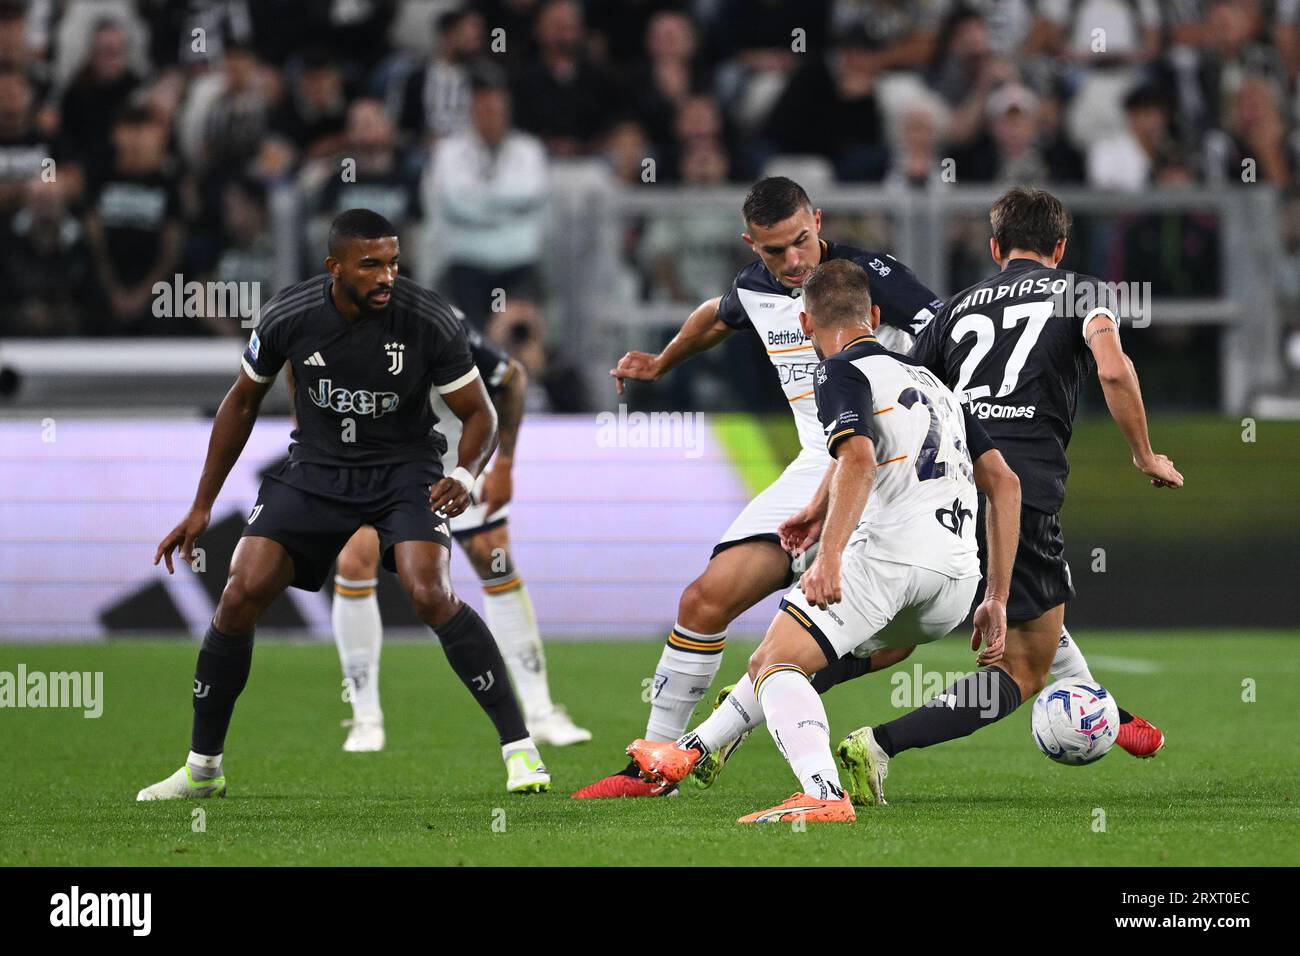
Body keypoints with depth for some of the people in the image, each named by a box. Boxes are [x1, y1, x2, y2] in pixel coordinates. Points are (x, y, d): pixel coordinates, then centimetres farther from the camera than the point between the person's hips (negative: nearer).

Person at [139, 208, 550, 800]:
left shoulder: (430, 322, -18)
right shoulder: (288, 317, -13)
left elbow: (479, 415, -7)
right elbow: (242, 403, 5)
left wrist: (465, 475, -29)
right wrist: (201, 507, 7)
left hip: (404, 470, -2)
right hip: (316, 470, 2)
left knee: (430, 595, -26)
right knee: (241, 596, -11)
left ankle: (519, 748, -18)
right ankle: (202, 768, 6)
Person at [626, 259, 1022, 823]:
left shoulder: (842, 372, 4)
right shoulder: (928, 380, 28)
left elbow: (858, 459, -17)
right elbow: (1003, 482, 22)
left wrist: (829, 558, -27)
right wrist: (996, 599, 21)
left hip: (890, 552, -8)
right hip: (957, 582, 8)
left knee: (775, 664, -11)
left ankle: (824, 795, -35)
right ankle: (692, 750, 33)